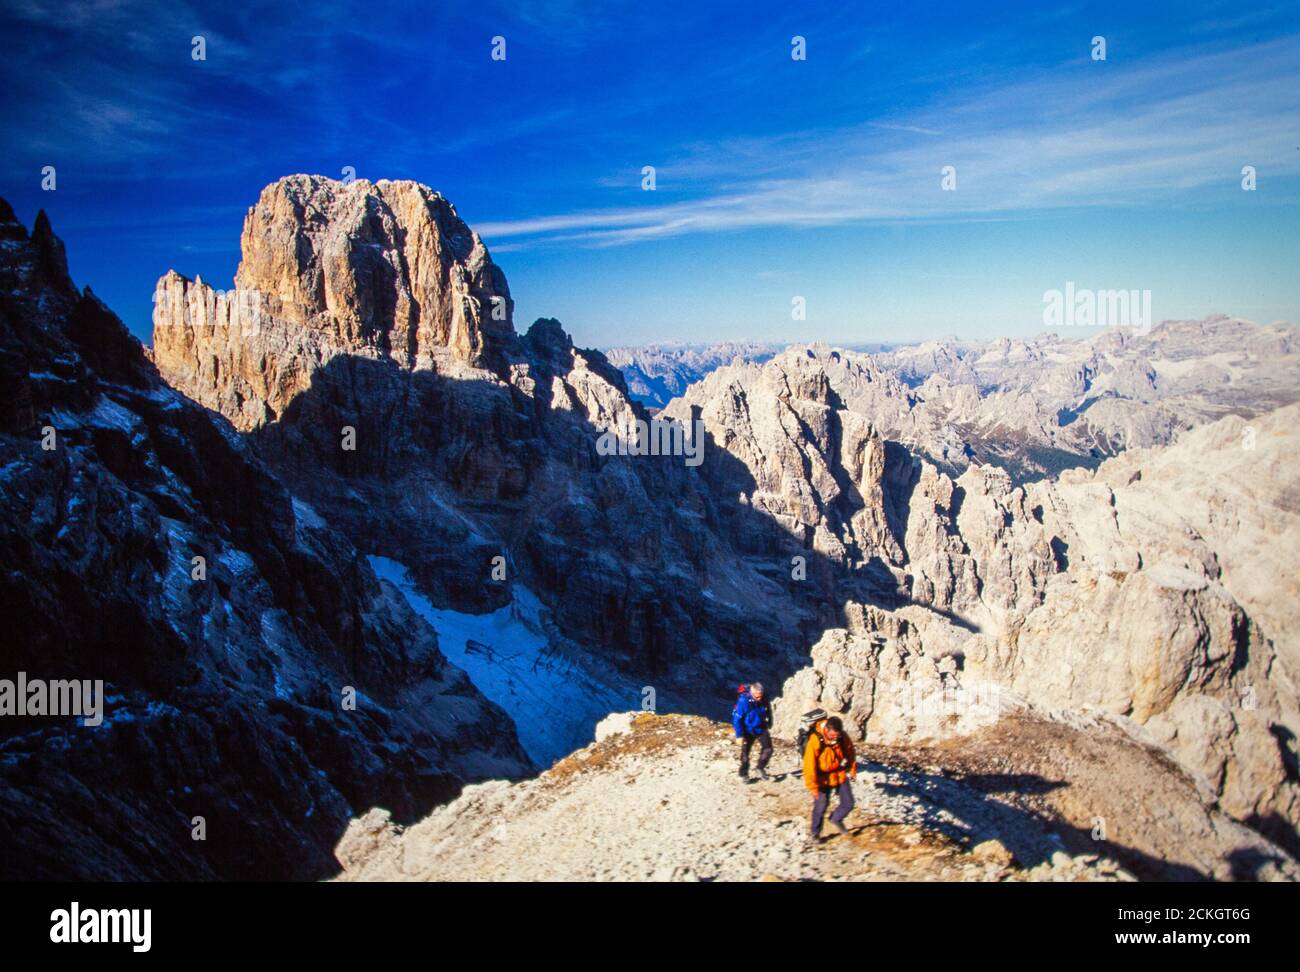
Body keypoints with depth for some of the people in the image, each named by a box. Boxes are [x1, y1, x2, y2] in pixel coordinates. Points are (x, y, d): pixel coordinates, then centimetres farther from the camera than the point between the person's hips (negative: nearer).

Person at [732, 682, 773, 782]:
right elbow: (737, 719, -21)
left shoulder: (764, 700, -14)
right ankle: (744, 774, 27)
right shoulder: (743, 700, -27)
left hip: (761, 729, 3)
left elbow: (768, 713, 8)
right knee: (745, 753, 6)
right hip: (748, 731, -3)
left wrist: (769, 723, 19)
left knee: (768, 749, -8)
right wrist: (739, 735, -19)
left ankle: (760, 767, 16)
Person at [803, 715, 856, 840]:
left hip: (840, 775, 4)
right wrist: (813, 786, -20)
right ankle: (815, 833, 21)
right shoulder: (815, 741, -28)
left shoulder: (843, 737, -15)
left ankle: (836, 819, 36)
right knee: (821, 806, 1)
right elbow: (809, 764, -24)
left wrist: (852, 770, 15)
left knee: (848, 802, 7)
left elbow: (850, 753, 4)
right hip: (823, 778, -4)